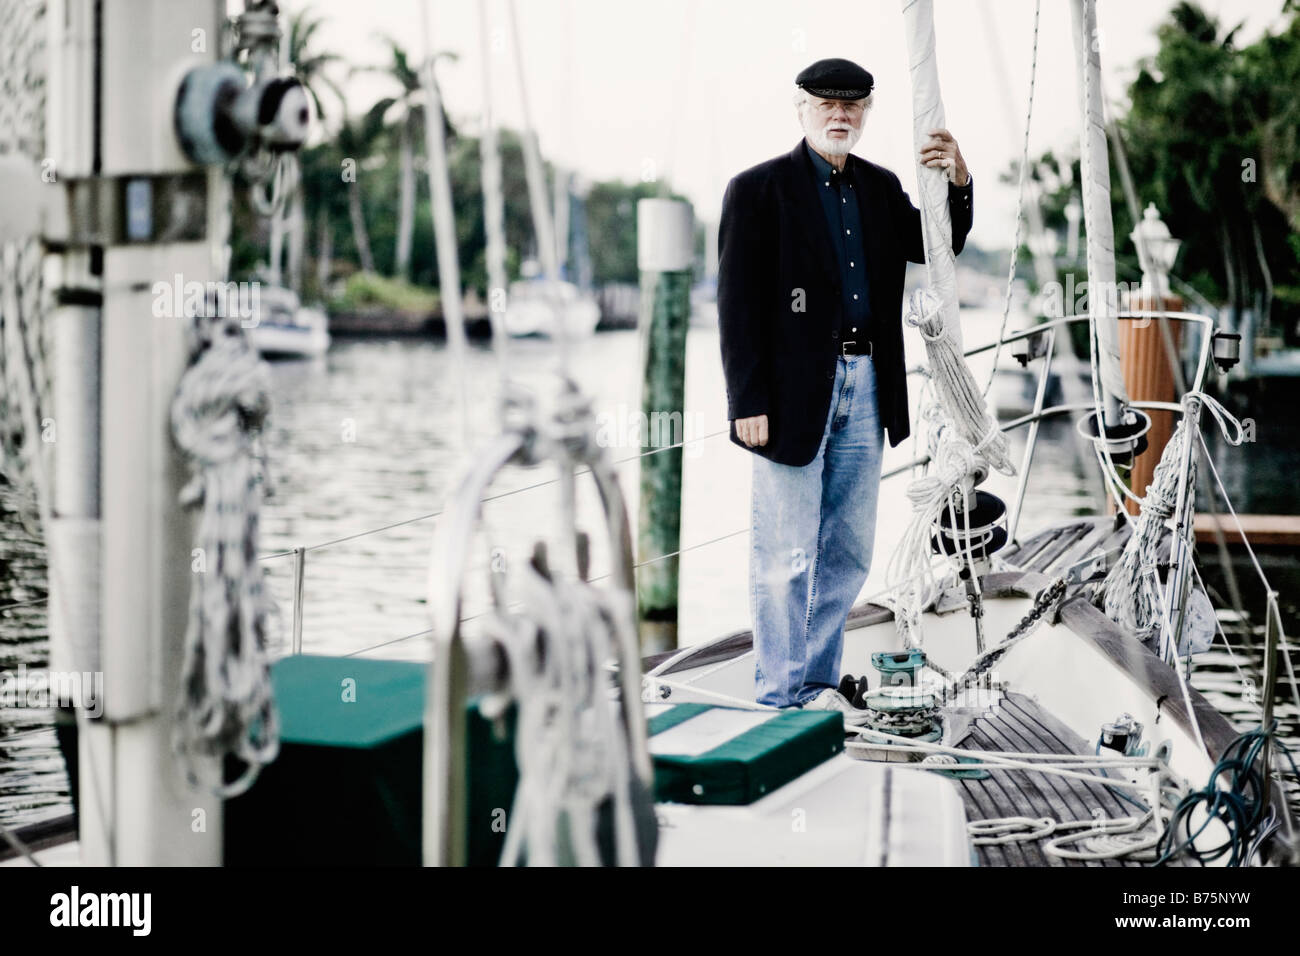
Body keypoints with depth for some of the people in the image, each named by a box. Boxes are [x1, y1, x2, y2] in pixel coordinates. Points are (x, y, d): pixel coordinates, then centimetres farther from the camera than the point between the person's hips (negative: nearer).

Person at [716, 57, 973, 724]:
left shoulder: (880, 188, 14)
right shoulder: (757, 190, -5)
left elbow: (936, 247, 15)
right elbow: (738, 303, -8)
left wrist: (958, 184, -3)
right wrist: (748, 402, -14)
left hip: (863, 389, 6)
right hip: (793, 392, -6)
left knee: (847, 553, 12)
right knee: (785, 555, -1)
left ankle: (818, 685, 25)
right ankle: (780, 699, 10)